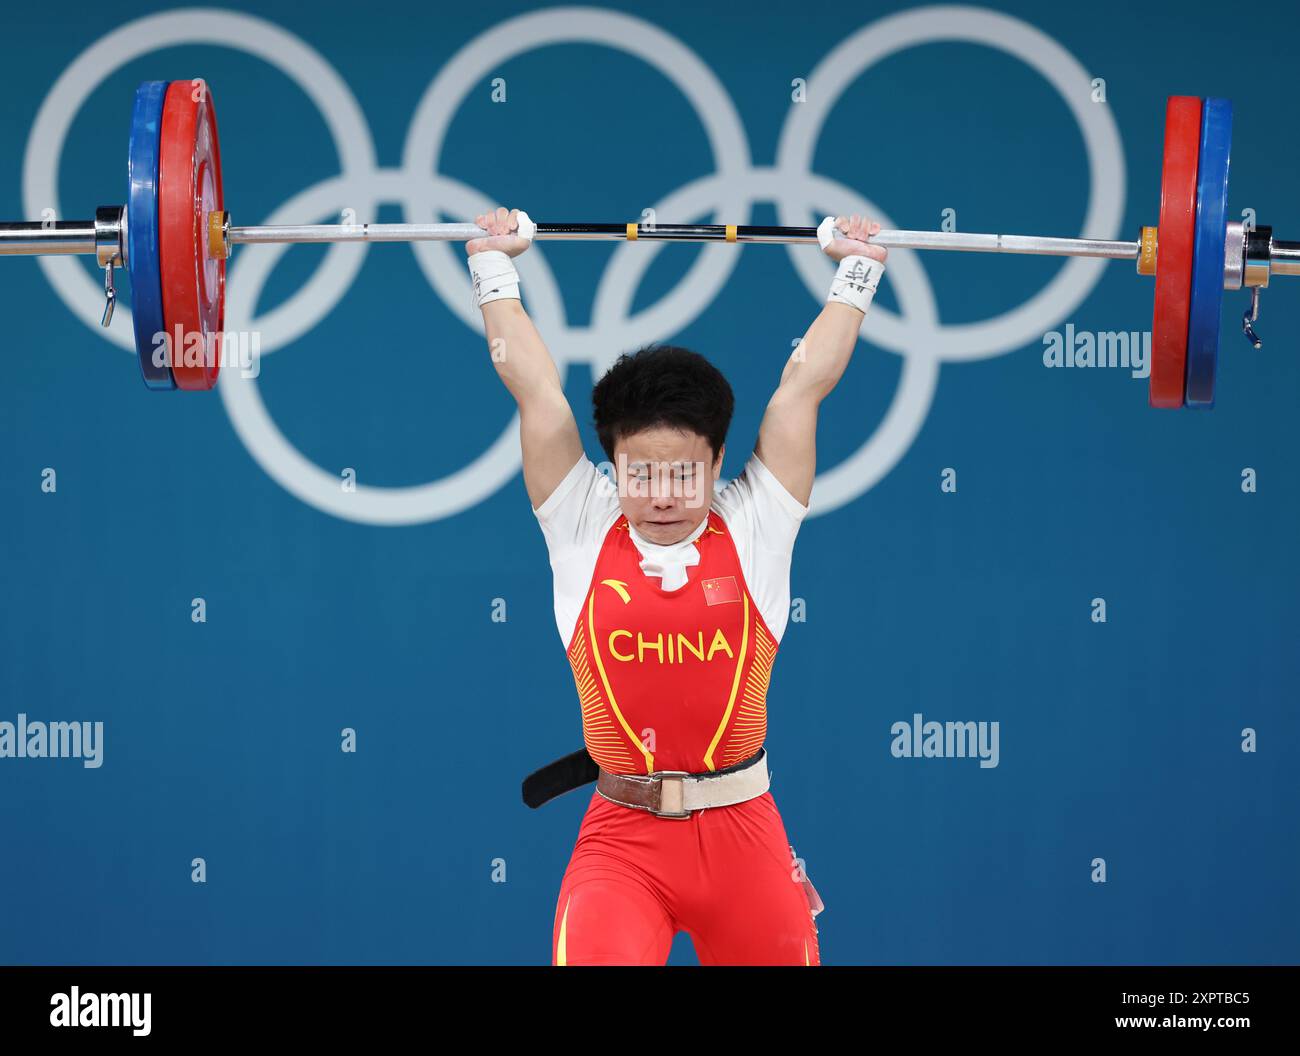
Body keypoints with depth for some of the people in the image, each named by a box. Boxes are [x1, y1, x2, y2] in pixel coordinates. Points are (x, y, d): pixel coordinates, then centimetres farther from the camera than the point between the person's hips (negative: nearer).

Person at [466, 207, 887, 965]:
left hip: (741, 836, 2)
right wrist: (495, 265, 13)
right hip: (622, 839, -1)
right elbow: (534, 387, 7)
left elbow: (805, 383, 8)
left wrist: (856, 273, 13)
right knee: (594, 955, -23)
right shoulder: (583, 533, 3)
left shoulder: (754, 531, 3)